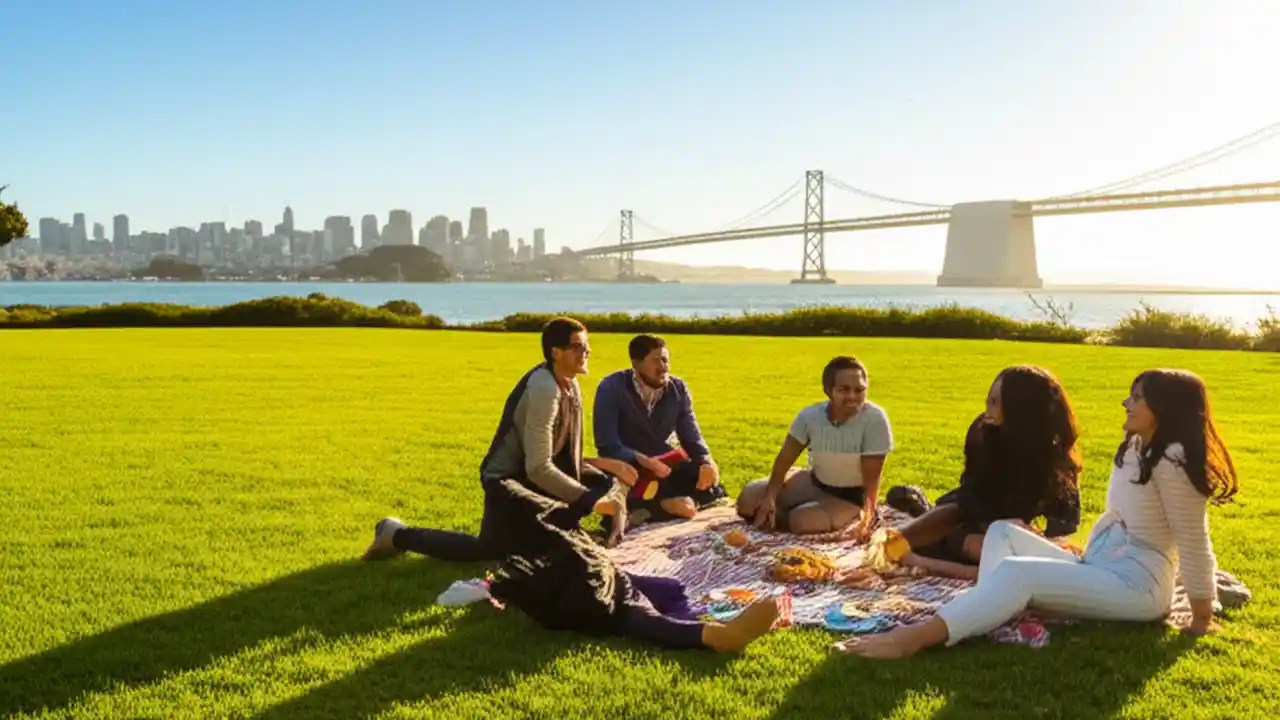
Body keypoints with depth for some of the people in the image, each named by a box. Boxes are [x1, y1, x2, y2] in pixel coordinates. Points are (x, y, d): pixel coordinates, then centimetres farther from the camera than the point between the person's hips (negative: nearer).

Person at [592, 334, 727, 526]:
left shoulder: (678, 388, 0)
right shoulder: (612, 388, -14)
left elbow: (692, 438, 0)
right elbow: (607, 445, -21)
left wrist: (707, 462, -23)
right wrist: (643, 461, -38)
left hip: (664, 465, 5)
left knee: (708, 473, -19)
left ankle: (656, 507, -29)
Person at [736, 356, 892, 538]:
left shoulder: (875, 419, -26)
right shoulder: (810, 415, -15)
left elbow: (872, 478, -23)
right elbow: (785, 459, -9)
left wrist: (867, 517, -35)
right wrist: (769, 497, -22)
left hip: (851, 497, -4)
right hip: (815, 483, 4)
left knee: (803, 522, -32)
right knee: (749, 499, -11)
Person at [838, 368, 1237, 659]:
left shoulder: (1172, 460, -17)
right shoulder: (1133, 448, 13)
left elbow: (1194, 542, -16)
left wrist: (1202, 620, -12)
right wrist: (1080, 556, 9)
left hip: (1137, 585, -10)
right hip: (1099, 569, 10)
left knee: (1016, 573, -30)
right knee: (1004, 532, 0)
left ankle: (918, 637, -42)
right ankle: (988, 619, -26)